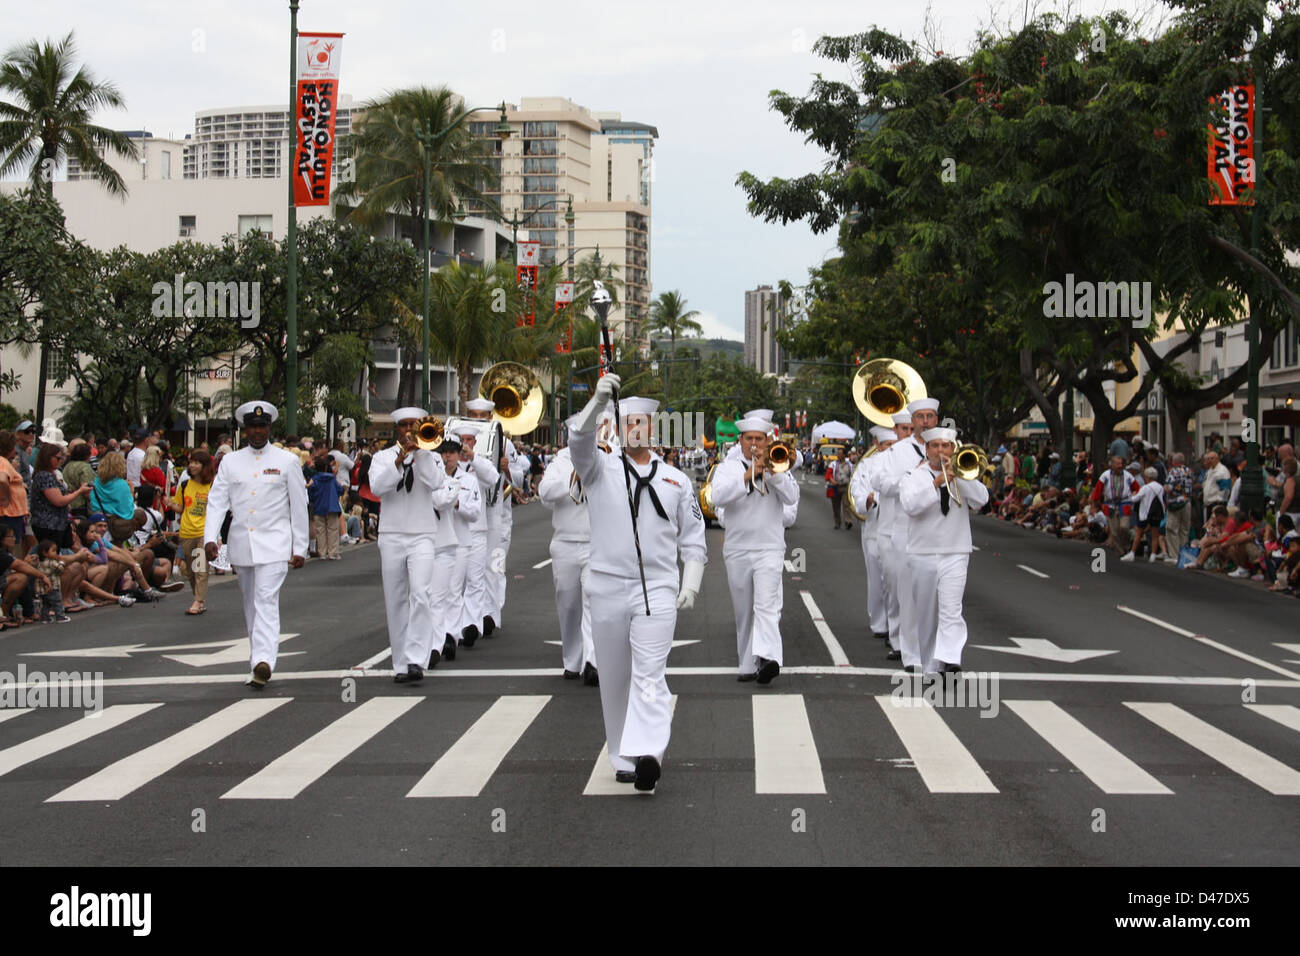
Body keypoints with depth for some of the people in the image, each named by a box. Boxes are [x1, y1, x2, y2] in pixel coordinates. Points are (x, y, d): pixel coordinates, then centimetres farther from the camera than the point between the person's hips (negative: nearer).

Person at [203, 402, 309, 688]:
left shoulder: (287, 461, 4)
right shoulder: (230, 461, 9)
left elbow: (299, 506, 5)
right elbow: (217, 501, 3)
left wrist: (300, 548, 2)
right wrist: (210, 538, -12)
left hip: (274, 543, -4)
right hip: (241, 543, 4)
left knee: (267, 600, -16)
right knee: (251, 603, 10)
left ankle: (263, 661, -27)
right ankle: (260, 659, 19)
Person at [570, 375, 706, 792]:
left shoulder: (676, 481, 12)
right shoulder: (601, 470, 9)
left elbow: (693, 538, 13)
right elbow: (580, 441, -13)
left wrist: (691, 582, -1)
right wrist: (598, 401, -29)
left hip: (657, 590, -1)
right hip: (608, 586, 1)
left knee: (649, 675, -14)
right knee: (615, 678, 6)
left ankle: (647, 754, -28)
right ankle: (623, 758, 16)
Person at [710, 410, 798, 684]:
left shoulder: (776, 465, 10)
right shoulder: (728, 467, 8)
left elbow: (792, 498, -4)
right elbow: (717, 497, -12)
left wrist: (772, 472, -15)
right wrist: (748, 475, -19)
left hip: (769, 548, -2)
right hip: (737, 549, 2)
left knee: (767, 605, -19)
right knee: (743, 612, 7)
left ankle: (768, 658, -33)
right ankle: (748, 664, 16)